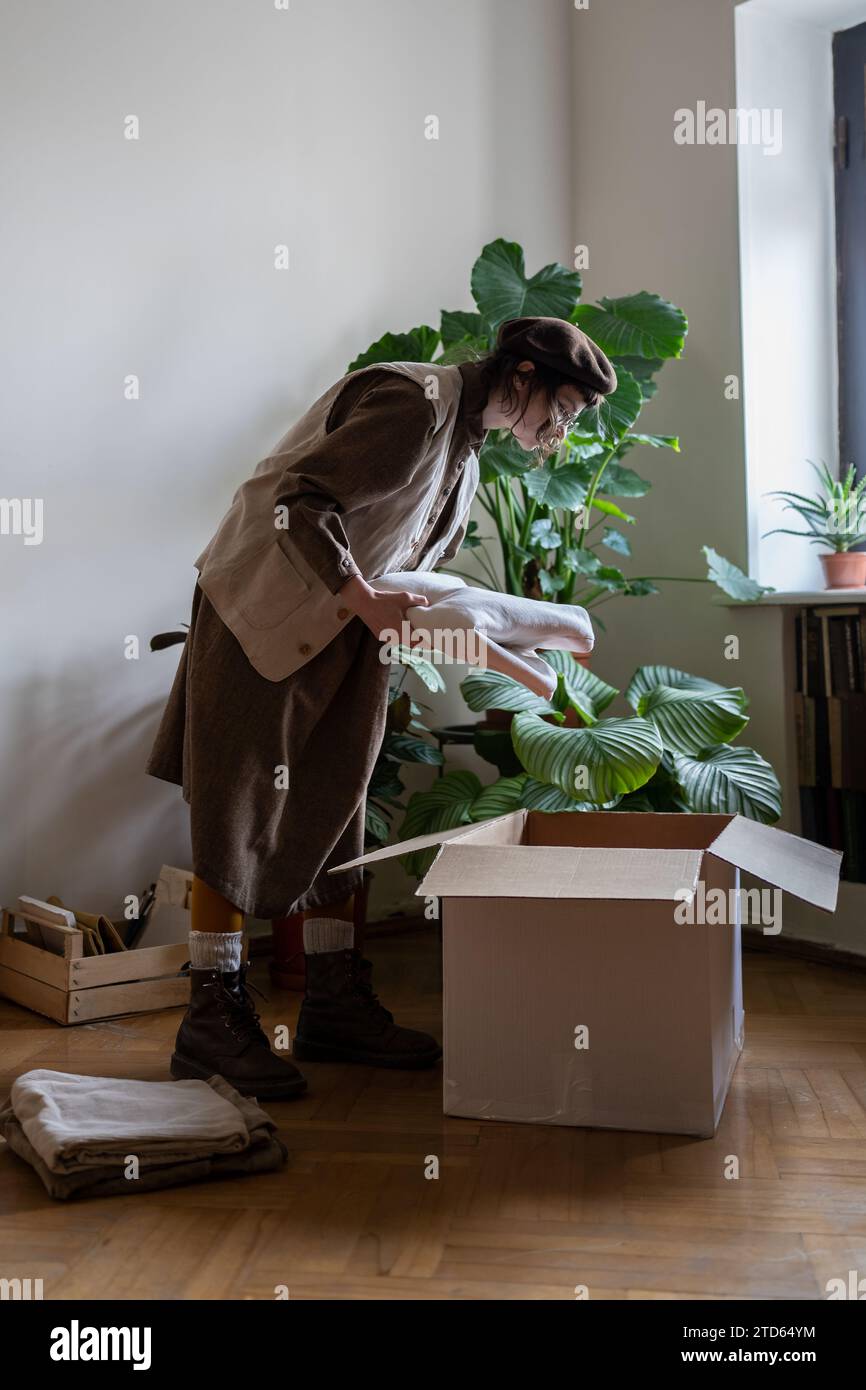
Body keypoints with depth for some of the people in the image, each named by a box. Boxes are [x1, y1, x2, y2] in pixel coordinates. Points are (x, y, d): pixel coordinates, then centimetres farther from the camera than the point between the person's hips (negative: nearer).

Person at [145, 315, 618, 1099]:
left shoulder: (466, 446, 13)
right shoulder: (415, 403, -18)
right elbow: (300, 501, -25)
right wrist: (369, 602, -30)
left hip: (348, 627, 10)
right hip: (268, 609, -9)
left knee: (335, 805, 8)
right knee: (240, 808, -6)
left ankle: (334, 1005, 16)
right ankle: (213, 1020, 1)